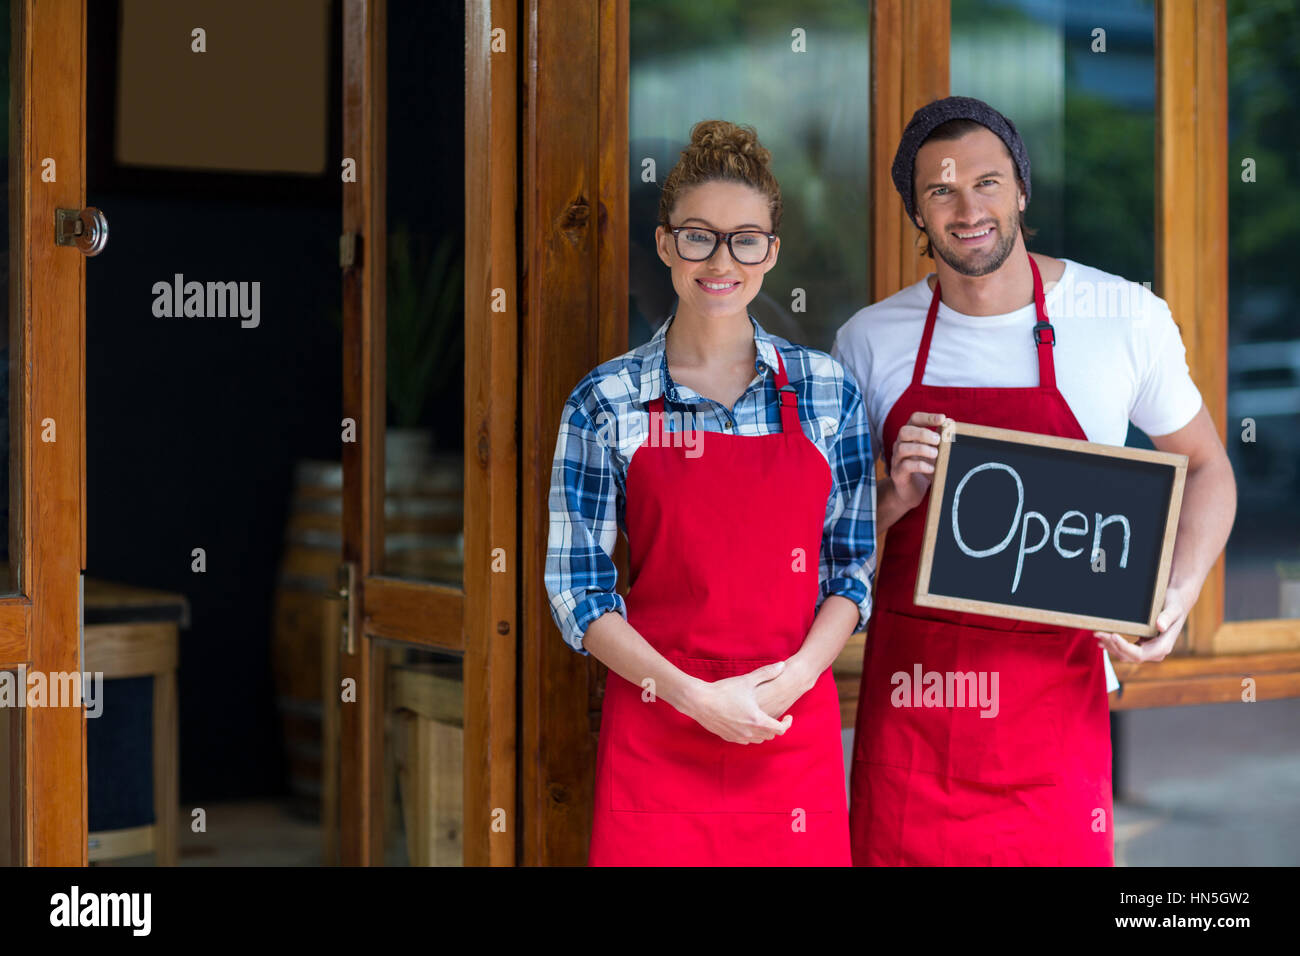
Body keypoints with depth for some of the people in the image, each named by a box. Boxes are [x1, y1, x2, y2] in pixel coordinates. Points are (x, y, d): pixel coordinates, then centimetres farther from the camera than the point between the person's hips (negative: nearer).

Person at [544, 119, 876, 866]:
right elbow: (576, 586, -2)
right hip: (656, 733, -1)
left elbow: (854, 566, 7)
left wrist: (794, 677, -10)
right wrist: (692, 695, -12)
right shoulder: (607, 403, 0)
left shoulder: (828, 391, 5)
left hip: (796, 725, 2)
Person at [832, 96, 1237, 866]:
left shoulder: (1127, 319, -3)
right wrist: (894, 497, -12)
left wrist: (1178, 599, -7)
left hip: (1055, 684, -1)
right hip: (912, 680, 1)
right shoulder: (870, 342, 3)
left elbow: (1204, 465, 9)